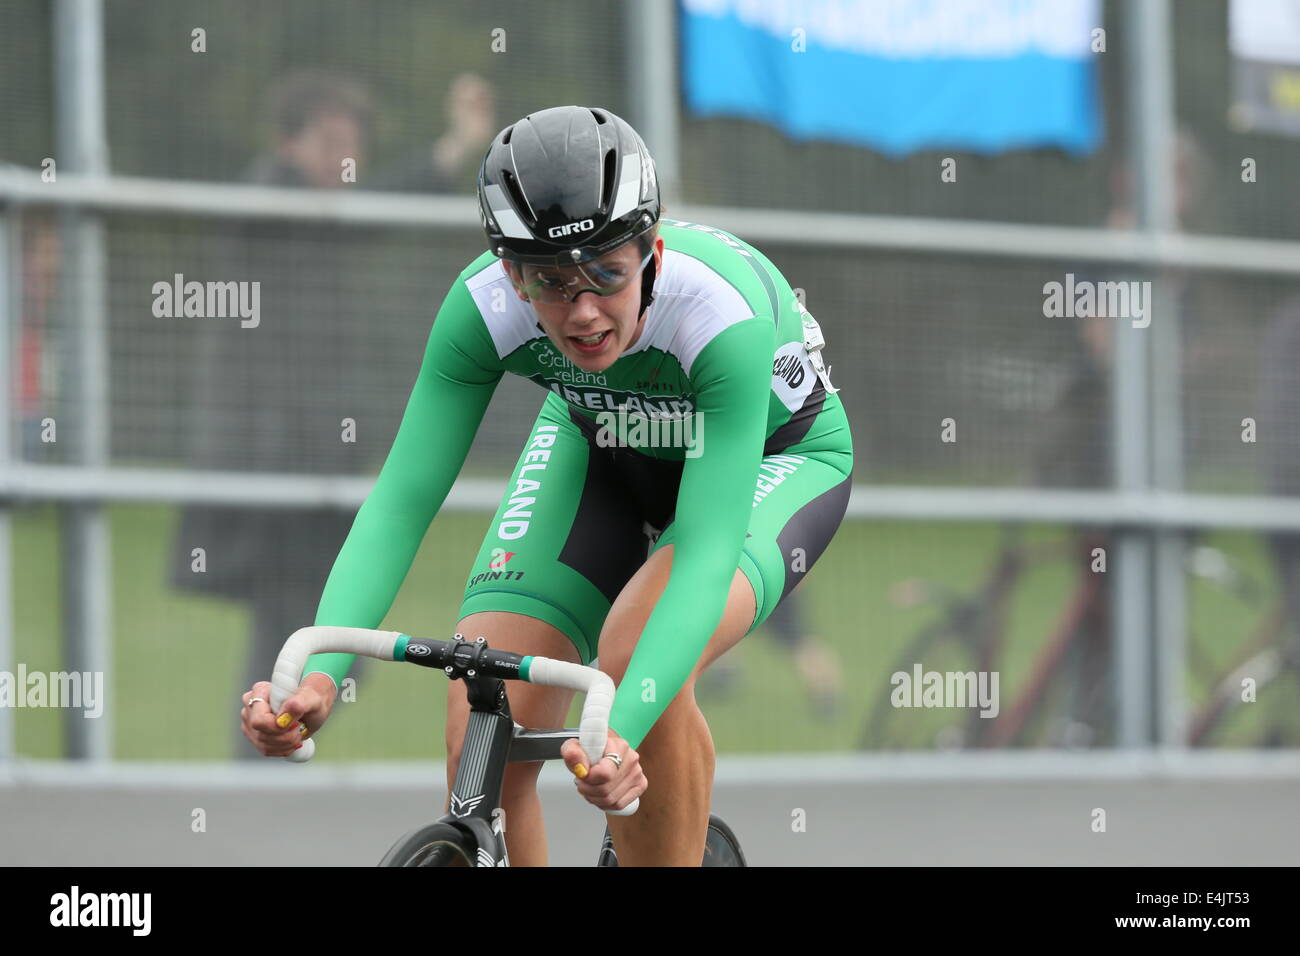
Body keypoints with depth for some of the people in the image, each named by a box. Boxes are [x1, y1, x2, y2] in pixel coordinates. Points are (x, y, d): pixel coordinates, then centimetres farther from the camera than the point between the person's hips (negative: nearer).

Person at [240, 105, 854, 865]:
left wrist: (621, 731, -60)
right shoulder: (485, 305, -31)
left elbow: (707, 550, -46)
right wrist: (318, 672, -48)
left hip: (774, 455, -3)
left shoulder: (722, 311, -41)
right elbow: (403, 497, -31)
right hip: (599, 449, 3)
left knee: (638, 653, -35)